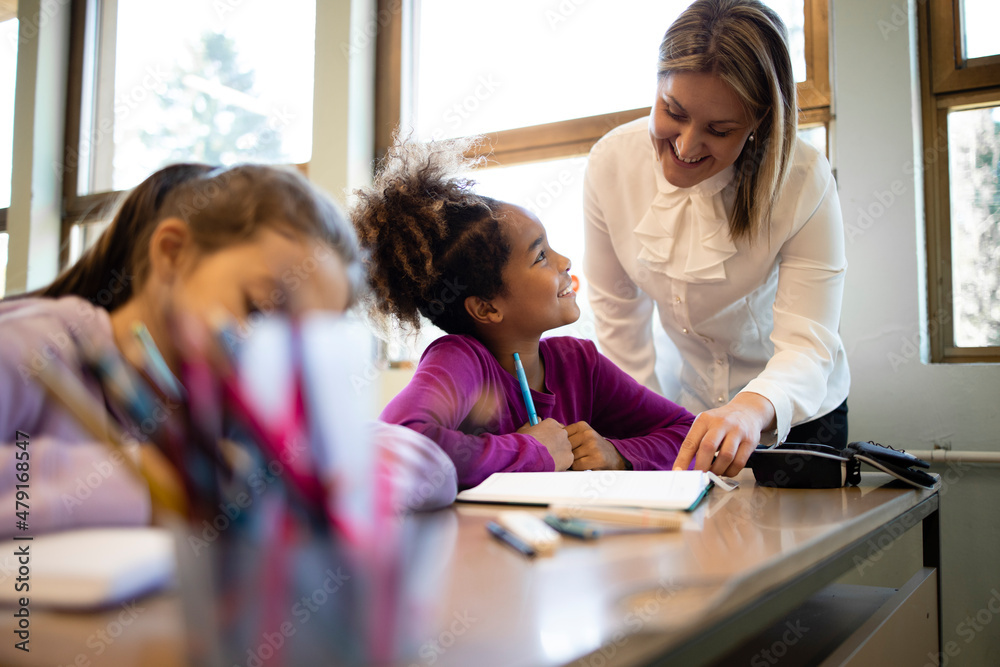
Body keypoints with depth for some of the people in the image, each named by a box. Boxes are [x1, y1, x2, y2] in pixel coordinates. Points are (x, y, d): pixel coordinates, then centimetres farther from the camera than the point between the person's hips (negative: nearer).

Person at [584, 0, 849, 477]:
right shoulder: (611, 164, -17)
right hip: (689, 411, 3)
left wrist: (753, 408, -51)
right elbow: (616, 310, -5)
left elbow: (808, 345, -29)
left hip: (794, 416, -2)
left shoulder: (804, 181, -25)